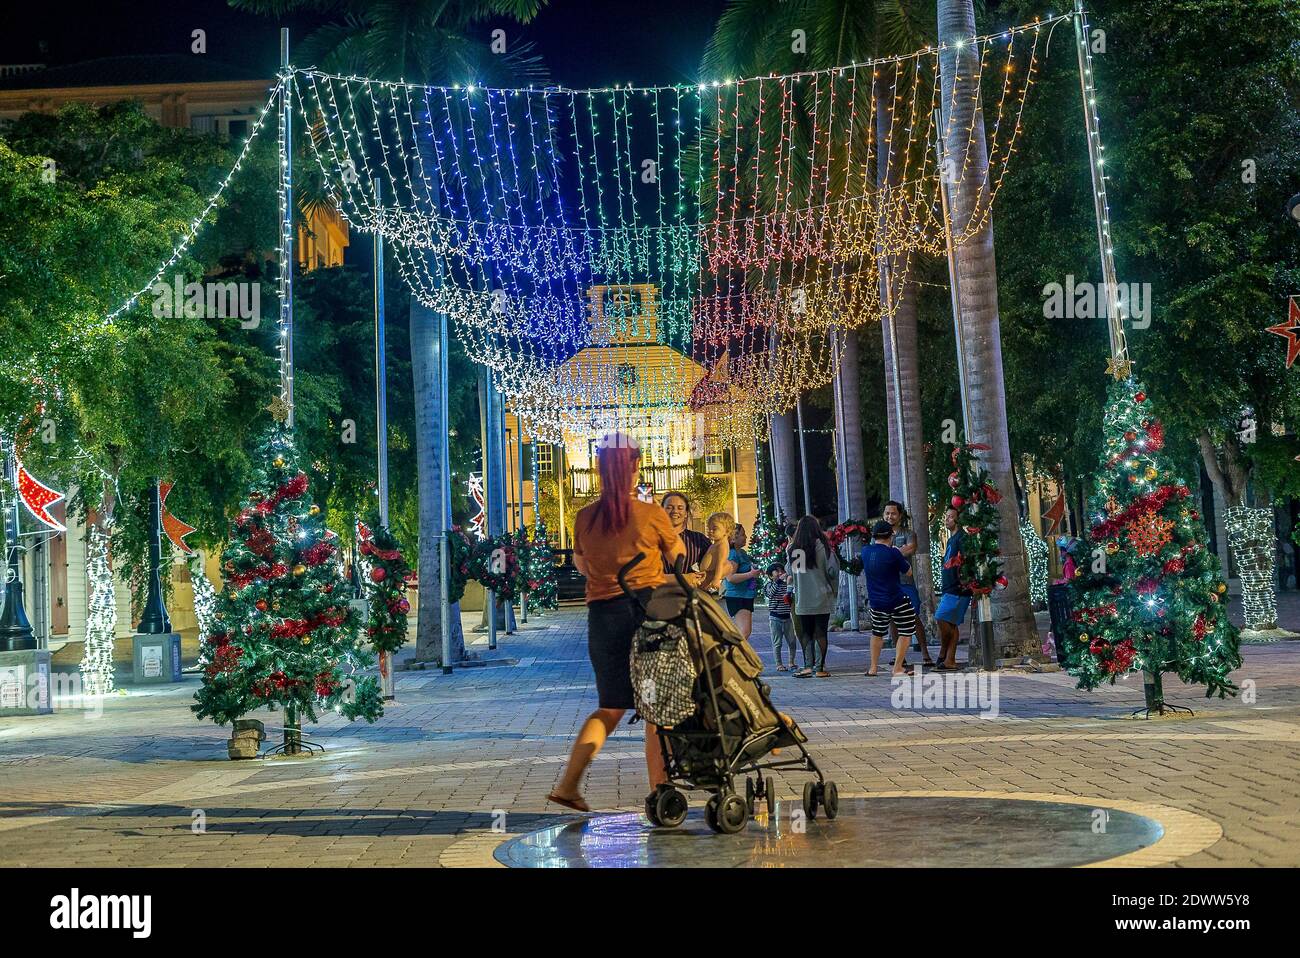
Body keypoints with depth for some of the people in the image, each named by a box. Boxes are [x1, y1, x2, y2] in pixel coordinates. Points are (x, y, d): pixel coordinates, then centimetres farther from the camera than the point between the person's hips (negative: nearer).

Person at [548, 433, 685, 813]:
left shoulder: (584, 518, 2)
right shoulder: (651, 514, -7)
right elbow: (679, 557, 9)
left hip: (603, 615, 4)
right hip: (650, 610, -4)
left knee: (611, 706, 16)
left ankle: (568, 784, 7)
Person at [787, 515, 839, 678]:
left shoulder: (792, 548, 0)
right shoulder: (821, 546, -8)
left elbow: (790, 571, 6)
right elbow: (832, 570, -8)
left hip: (801, 599, 2)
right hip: (821, 598, -2)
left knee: (806, 633, 11)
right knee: (820, 633, 3)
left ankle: (808, 666, 3)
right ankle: (819, 668, 3)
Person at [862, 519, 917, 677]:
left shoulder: (865, 551, 0)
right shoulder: (893, 553, -15)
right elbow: (908, 571, -3)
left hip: (876, 602, 5)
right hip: (897, 601, -5)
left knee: (877, 633, 21)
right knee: (905, 632, 7)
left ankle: (873, 668, 24)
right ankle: (898, 668, 3)